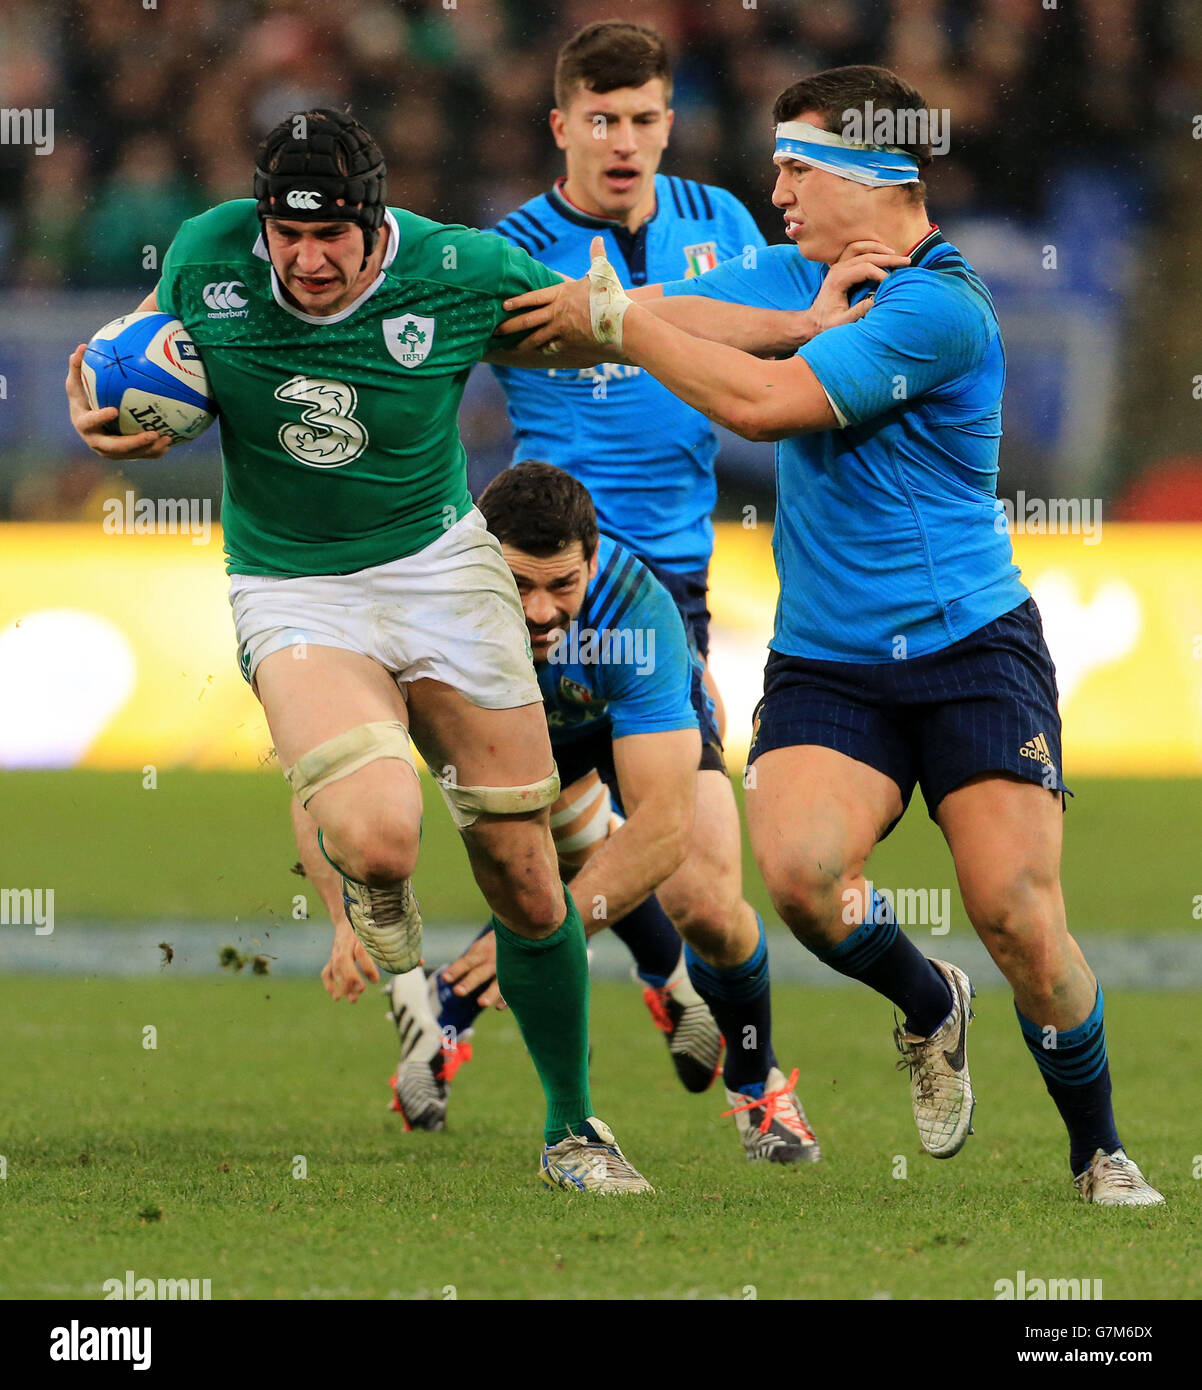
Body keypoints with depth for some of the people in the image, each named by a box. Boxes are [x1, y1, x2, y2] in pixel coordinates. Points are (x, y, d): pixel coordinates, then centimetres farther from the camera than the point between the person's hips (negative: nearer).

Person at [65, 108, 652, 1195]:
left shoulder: (465, 273, -16)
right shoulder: (207, 256, -13)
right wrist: (115, 422, -13)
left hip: (441, 564, 1)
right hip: (292, 595, -1)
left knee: (527, 885, 1)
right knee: (376, 840, -28)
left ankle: (571, 1129, 24)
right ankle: (372, 892, 12)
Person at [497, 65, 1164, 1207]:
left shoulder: (942, 310, -14)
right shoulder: (792, 278, 12)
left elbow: (761, 404, -18)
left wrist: (611, 319, -11)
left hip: (971, 650, -5)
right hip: (823, 669, 5)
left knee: (1018, 915, -14)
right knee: (799, 867, -23)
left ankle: (1098, 1154, 9)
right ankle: (926, 1005, 8)